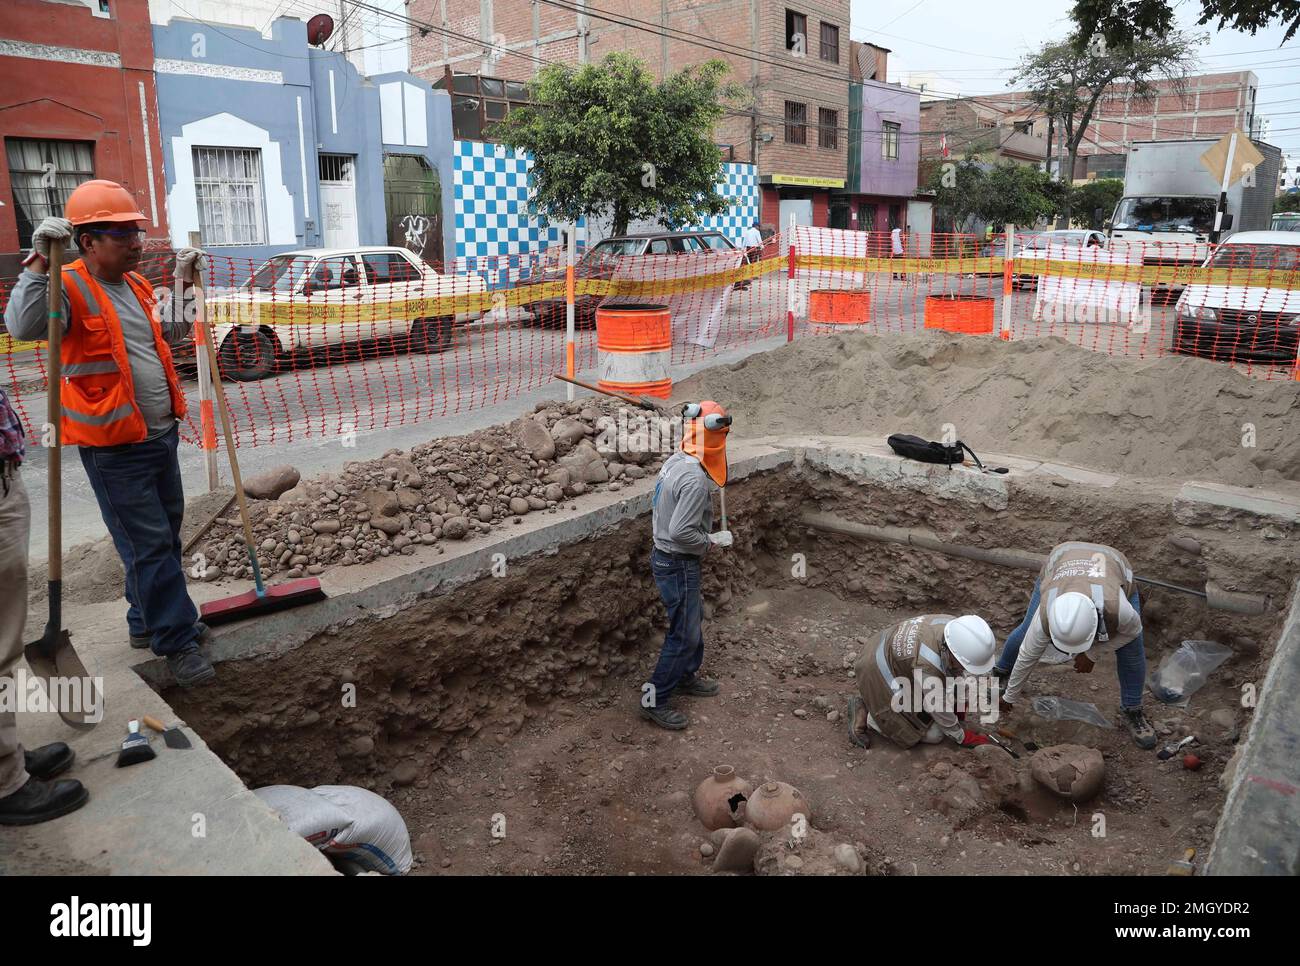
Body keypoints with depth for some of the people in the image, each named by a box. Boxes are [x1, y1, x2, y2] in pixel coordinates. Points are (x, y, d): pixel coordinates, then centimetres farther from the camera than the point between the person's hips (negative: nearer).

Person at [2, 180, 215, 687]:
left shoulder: (135, 285, 11)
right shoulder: (70, 289, -13)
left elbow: (169, 334, 27)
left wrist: (183, 283, 21)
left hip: (161, 435, 8)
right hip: (114, 449, -8)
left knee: (165, 533, 18)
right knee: (148, 545, -3)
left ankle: (148, 620, 35)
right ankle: (177, 642, 7)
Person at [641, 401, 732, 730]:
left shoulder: (674, 463, 3)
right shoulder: (696, 479, -27)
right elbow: (681, 532, -29)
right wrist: (712, 541, -14)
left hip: (663, 554, 10)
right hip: (679, 565, -10)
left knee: (693, 620, 24)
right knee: (684, 634, 3)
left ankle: (687, 677, 42)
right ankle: (654, 700, 13)